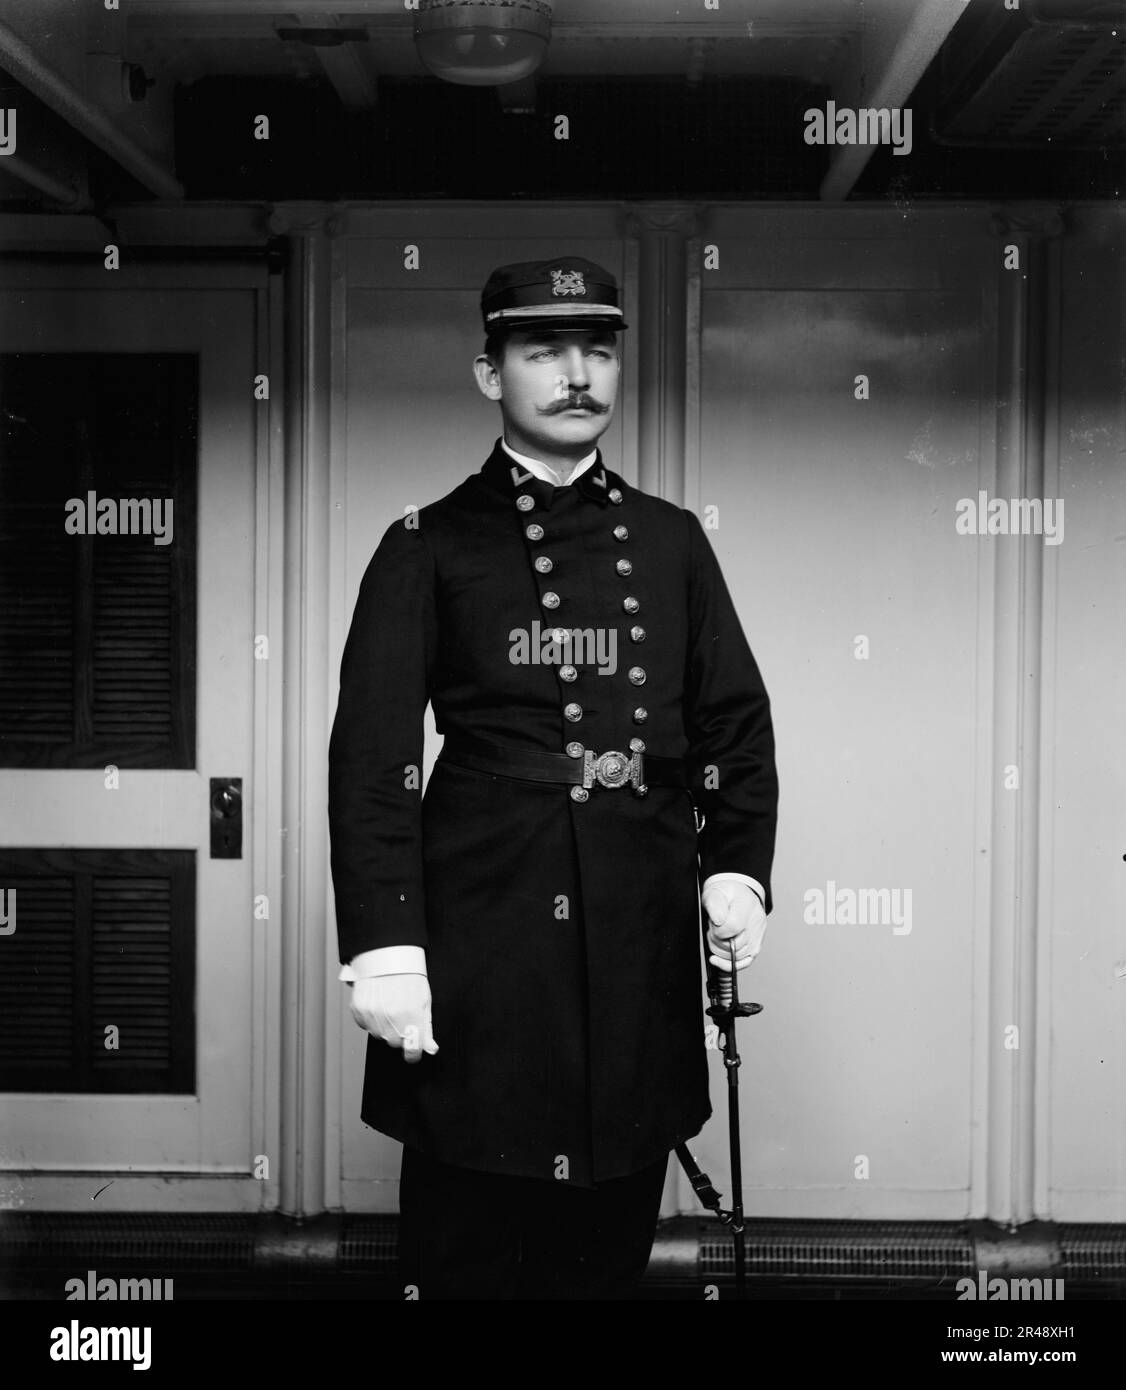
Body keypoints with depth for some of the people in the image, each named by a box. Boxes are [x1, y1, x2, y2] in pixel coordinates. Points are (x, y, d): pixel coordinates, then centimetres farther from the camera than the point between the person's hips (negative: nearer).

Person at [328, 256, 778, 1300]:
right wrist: (383, 945, -14)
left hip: (643, 949, 3)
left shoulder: (672, 541, 13)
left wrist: (736, 867, -3)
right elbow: (372, 756, -5)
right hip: (478, 953, -3)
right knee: (465, 1251, 5)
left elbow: (735, 720, 13)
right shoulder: (430, 546, 2)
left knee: (610, 1247, 12)